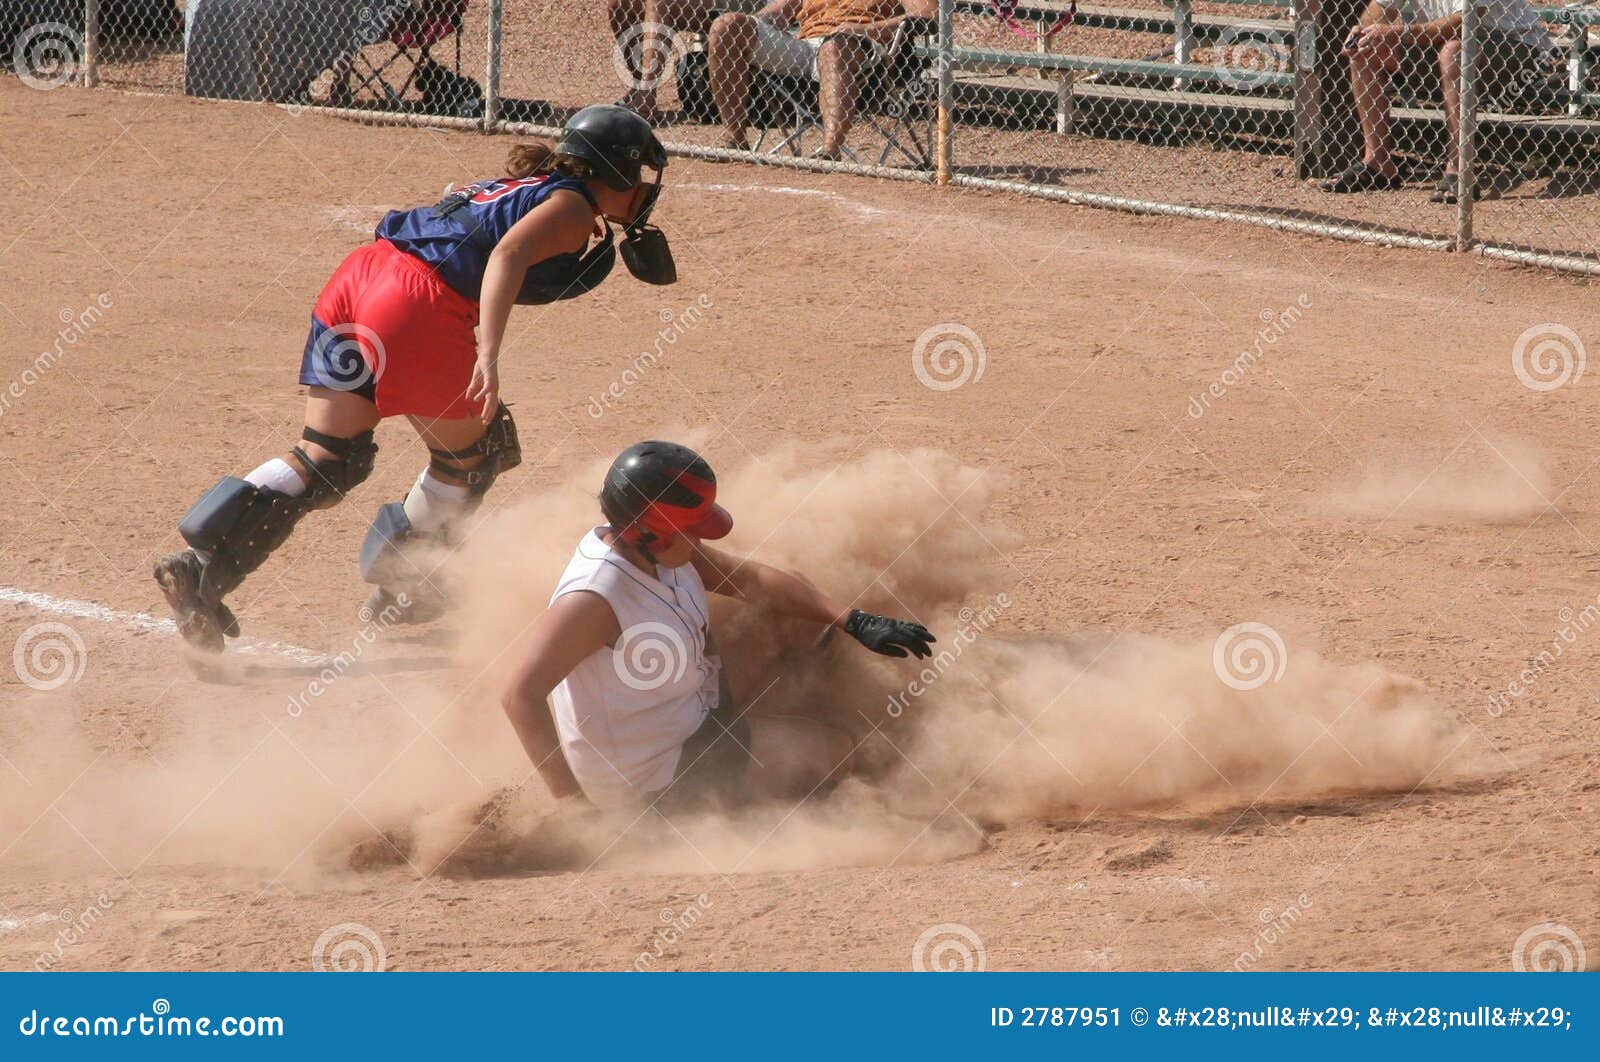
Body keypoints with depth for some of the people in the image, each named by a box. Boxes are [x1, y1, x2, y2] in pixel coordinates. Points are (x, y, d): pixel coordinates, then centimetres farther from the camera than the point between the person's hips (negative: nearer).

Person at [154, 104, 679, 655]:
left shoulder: (530, 185, 28)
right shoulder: (573, 207, 2)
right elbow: (508, 254, -15)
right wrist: (488, 357, -28)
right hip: (419, 304, -8)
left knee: (327, 460, 5)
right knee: (473, 454, 14)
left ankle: (202, 565, -9)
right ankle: (401, 588, 23)